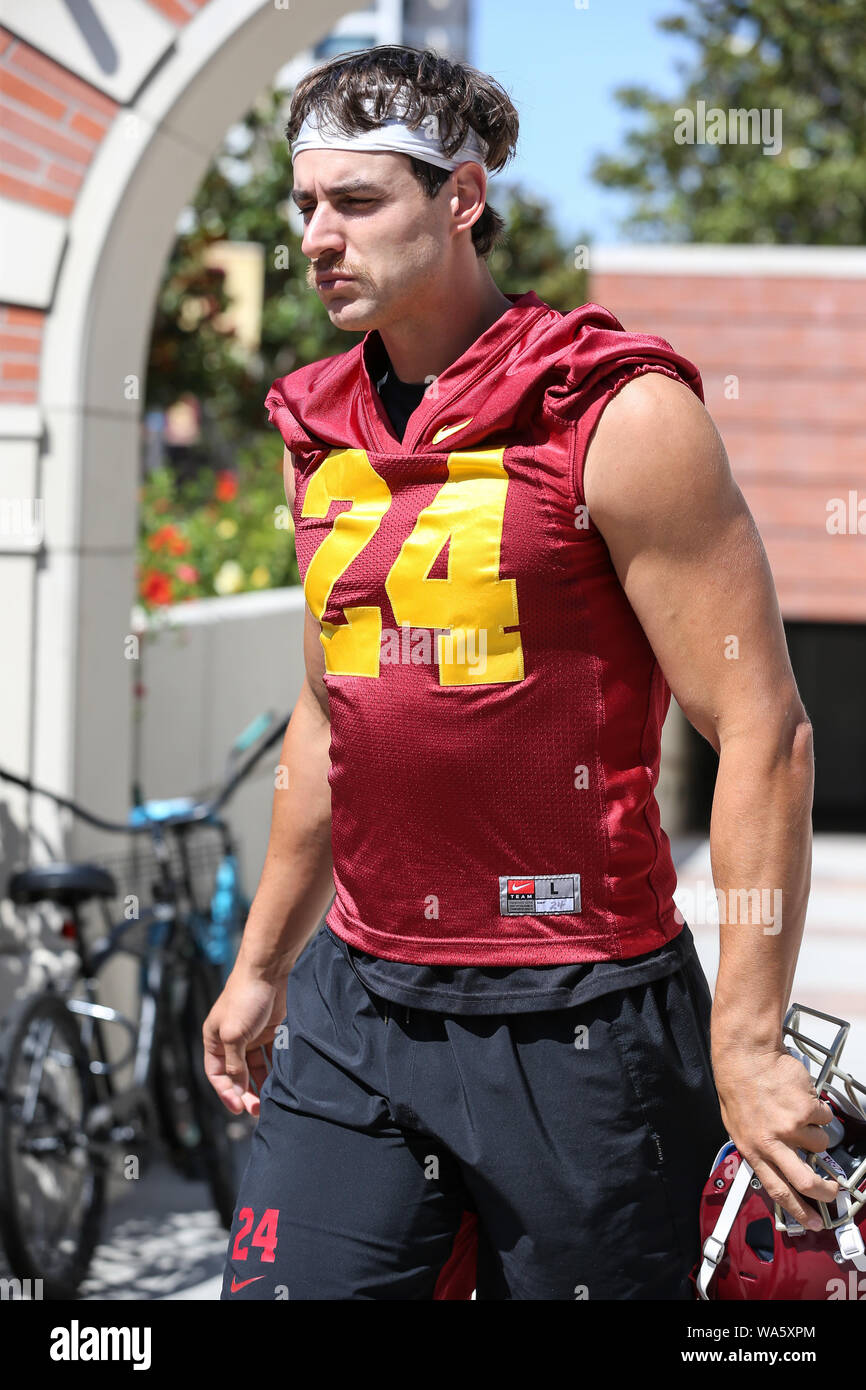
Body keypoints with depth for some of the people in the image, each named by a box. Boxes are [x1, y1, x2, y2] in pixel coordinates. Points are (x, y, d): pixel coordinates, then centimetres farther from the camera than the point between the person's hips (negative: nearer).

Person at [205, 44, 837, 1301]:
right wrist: (261, 967, 23)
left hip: (573, 1019, -5)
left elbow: (764, 733, -12)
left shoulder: (620, 418, -10)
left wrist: (745, 1044, -15)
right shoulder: (321, 431, 10)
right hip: (354, 1009, 5)